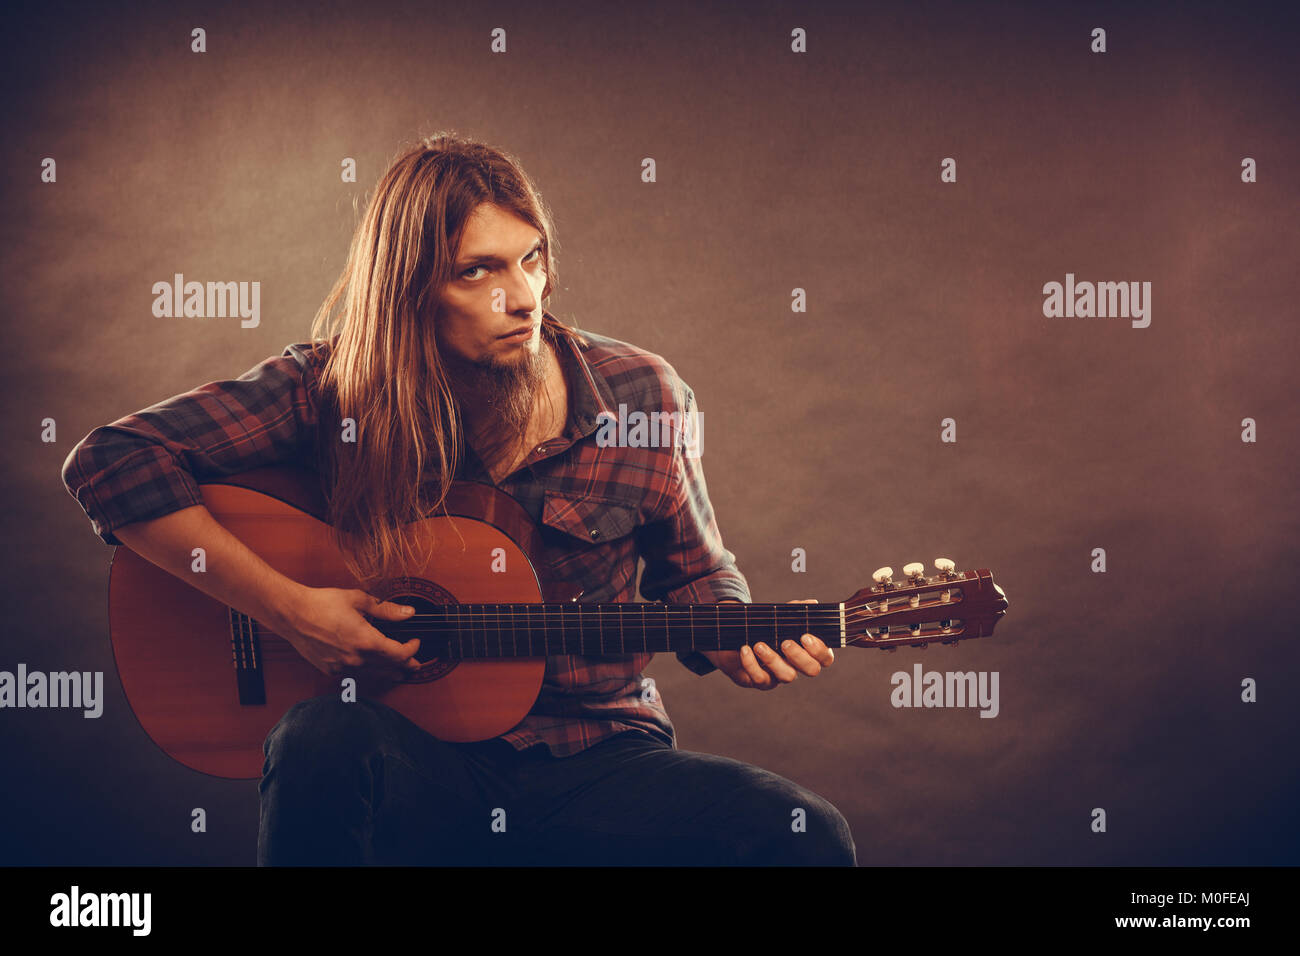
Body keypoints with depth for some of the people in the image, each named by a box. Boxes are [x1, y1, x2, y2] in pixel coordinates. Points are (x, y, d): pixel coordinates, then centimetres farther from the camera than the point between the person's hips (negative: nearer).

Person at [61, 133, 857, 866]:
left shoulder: (641, 396, 0)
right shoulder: (335, 386, -6)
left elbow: (695, 576, 14)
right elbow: (112, 460, -11)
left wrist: (738, 645, -9)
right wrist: (287, 607, -16)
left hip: (596, 761, 2)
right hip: (412, 764, -1)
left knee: (811, 840, -24)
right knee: (327, 737, -37)